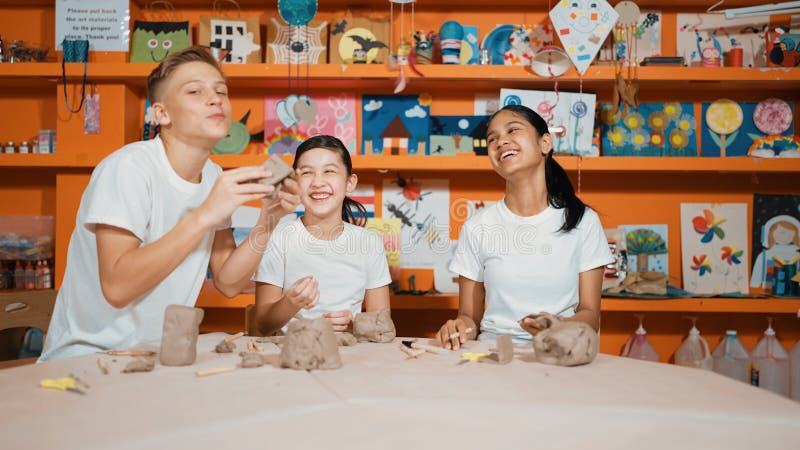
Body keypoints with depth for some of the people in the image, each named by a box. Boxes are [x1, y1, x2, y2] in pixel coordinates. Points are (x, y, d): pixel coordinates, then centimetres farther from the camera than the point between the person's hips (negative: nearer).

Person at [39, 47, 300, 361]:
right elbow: (117, 287, -26)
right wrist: (204, 215, -31)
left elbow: (227, 283, 2)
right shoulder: (127, 167, -16)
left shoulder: (214, 176, 5)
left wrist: (267, 223, -13)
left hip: (160, 354, 7)